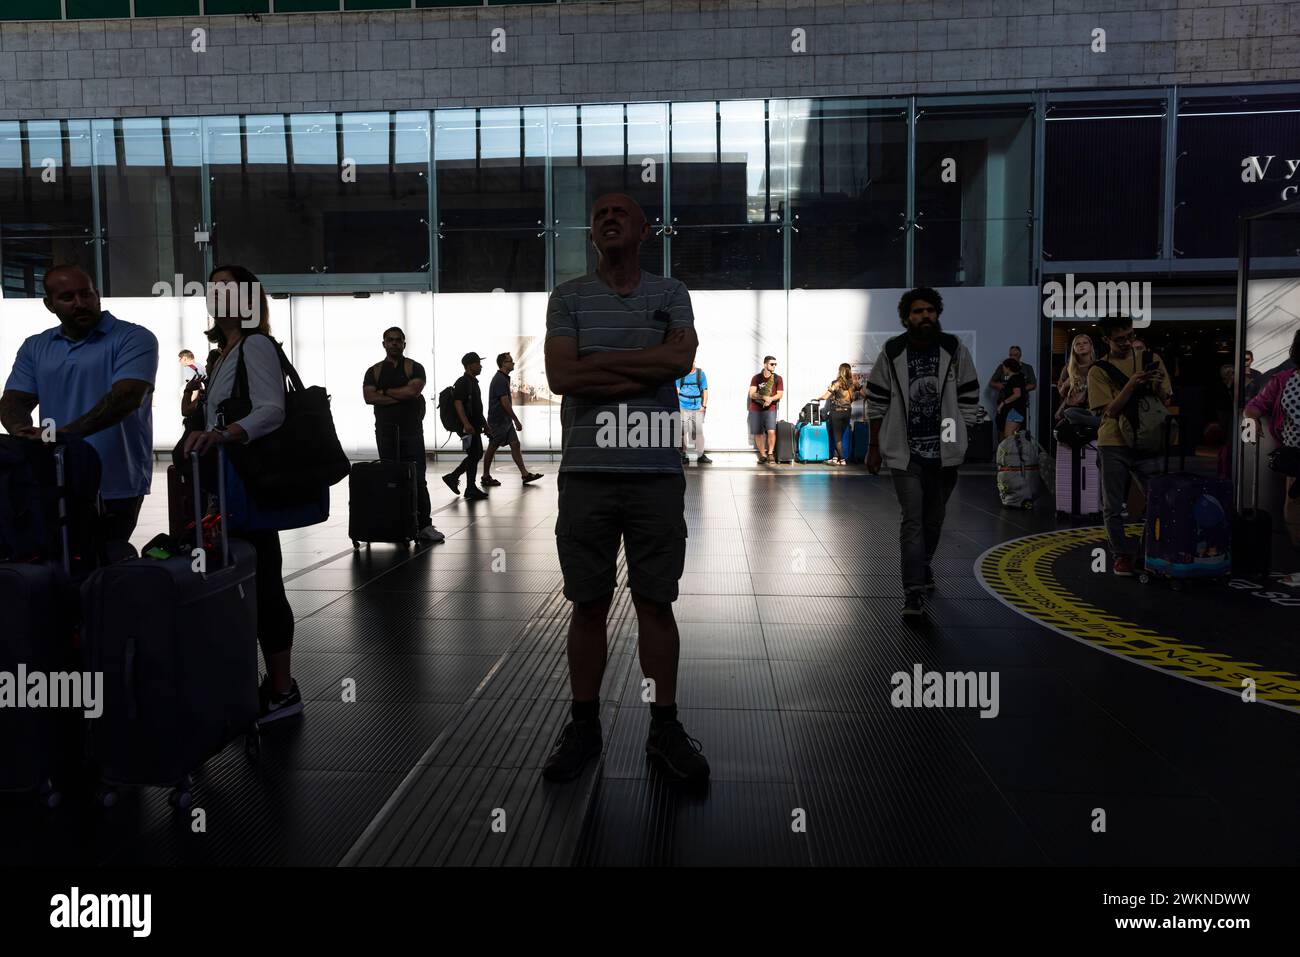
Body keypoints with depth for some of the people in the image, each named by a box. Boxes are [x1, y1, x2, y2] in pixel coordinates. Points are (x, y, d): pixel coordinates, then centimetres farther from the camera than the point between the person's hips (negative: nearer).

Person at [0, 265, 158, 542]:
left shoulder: (134, 339, -5)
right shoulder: (35, 347, 13)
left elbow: (126, 397, -18)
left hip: (115, 489, -5)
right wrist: (27, 437, -16)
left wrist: (62, 434, -27)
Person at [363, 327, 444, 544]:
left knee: (418, 478, -6)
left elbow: (413, 390, -13)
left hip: (411, 429, -2)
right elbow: (368, 397, -4)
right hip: (385, 431, 2)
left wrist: (385, 391, -5)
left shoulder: (414, 368, 5)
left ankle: (424, 526, -7)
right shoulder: (374, 371, 11)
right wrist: (401, 396, -10)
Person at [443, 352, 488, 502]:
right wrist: (466, 423, -30)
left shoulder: (474, 382, 19)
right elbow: (458, 404, -21)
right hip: (468, 426, -10)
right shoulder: (462, 382, -12)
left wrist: (484, 423, 25)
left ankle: (452, 477, 20)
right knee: (474, 455, -6)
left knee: (477, 454, 13)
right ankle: (471, 489, 1)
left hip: (475, 426, 10)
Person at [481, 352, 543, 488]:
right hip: (498, 421, -10)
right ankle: (486, 477, 9)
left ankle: (525, 474, 1)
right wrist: (517, 421, -17)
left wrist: (514, 420, 22)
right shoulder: (500, 380, -16)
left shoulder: (503, 378, 15)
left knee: (515, 445, 3)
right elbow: (505, 403, -20)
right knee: (492, 448, 0)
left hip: (505, 421, 10)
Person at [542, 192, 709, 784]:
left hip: (656, 473, 0)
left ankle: (665, 728, 19)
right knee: (588, 605, 8)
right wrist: (641, 368, -9)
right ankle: (584, 727, 22)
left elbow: (683, 359, -9)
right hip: (585, 473, 0)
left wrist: (599, 362, -7)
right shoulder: (568, 297, 9)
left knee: (656, 604, 6)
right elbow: (561, 376, -6)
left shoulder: (670, 295, 10)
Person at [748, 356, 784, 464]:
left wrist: (770, 399, -17)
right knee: (758, 433, 1)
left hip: (770, 409, -1)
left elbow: (780, 394, 3)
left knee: (771, 431, -17)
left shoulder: (777, 378, 5)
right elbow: (752, 394, -5)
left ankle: (770, 453, -1)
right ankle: (763, 455, 14)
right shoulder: (756, 378, 4)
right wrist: (765, 397, -20)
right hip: (755, 409, 1)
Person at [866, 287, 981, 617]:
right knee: (912, 520, -8)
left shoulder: (955, 350, -1)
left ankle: (924, 564, 44)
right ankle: (914, 592, -6)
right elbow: (876, 403, 2)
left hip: (944, 452, 2)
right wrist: (874, 448, 3)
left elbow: (968, 400, 5)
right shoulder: (892, 353, -5)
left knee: (934, 518, 18)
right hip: (904, 453, -2)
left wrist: (959, 442, 4)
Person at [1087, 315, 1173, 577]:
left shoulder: (1151, 359, 7)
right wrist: (1131, 384, -23)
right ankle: (1121, 555, 18)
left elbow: (1166, 401, 7)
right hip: (1113, 446, -1)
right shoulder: (1098, 371, 0)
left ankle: (1146, 555, 13)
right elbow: (1111, 410, -9)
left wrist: (1157, 386, -14)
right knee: (1113, 507, 3)